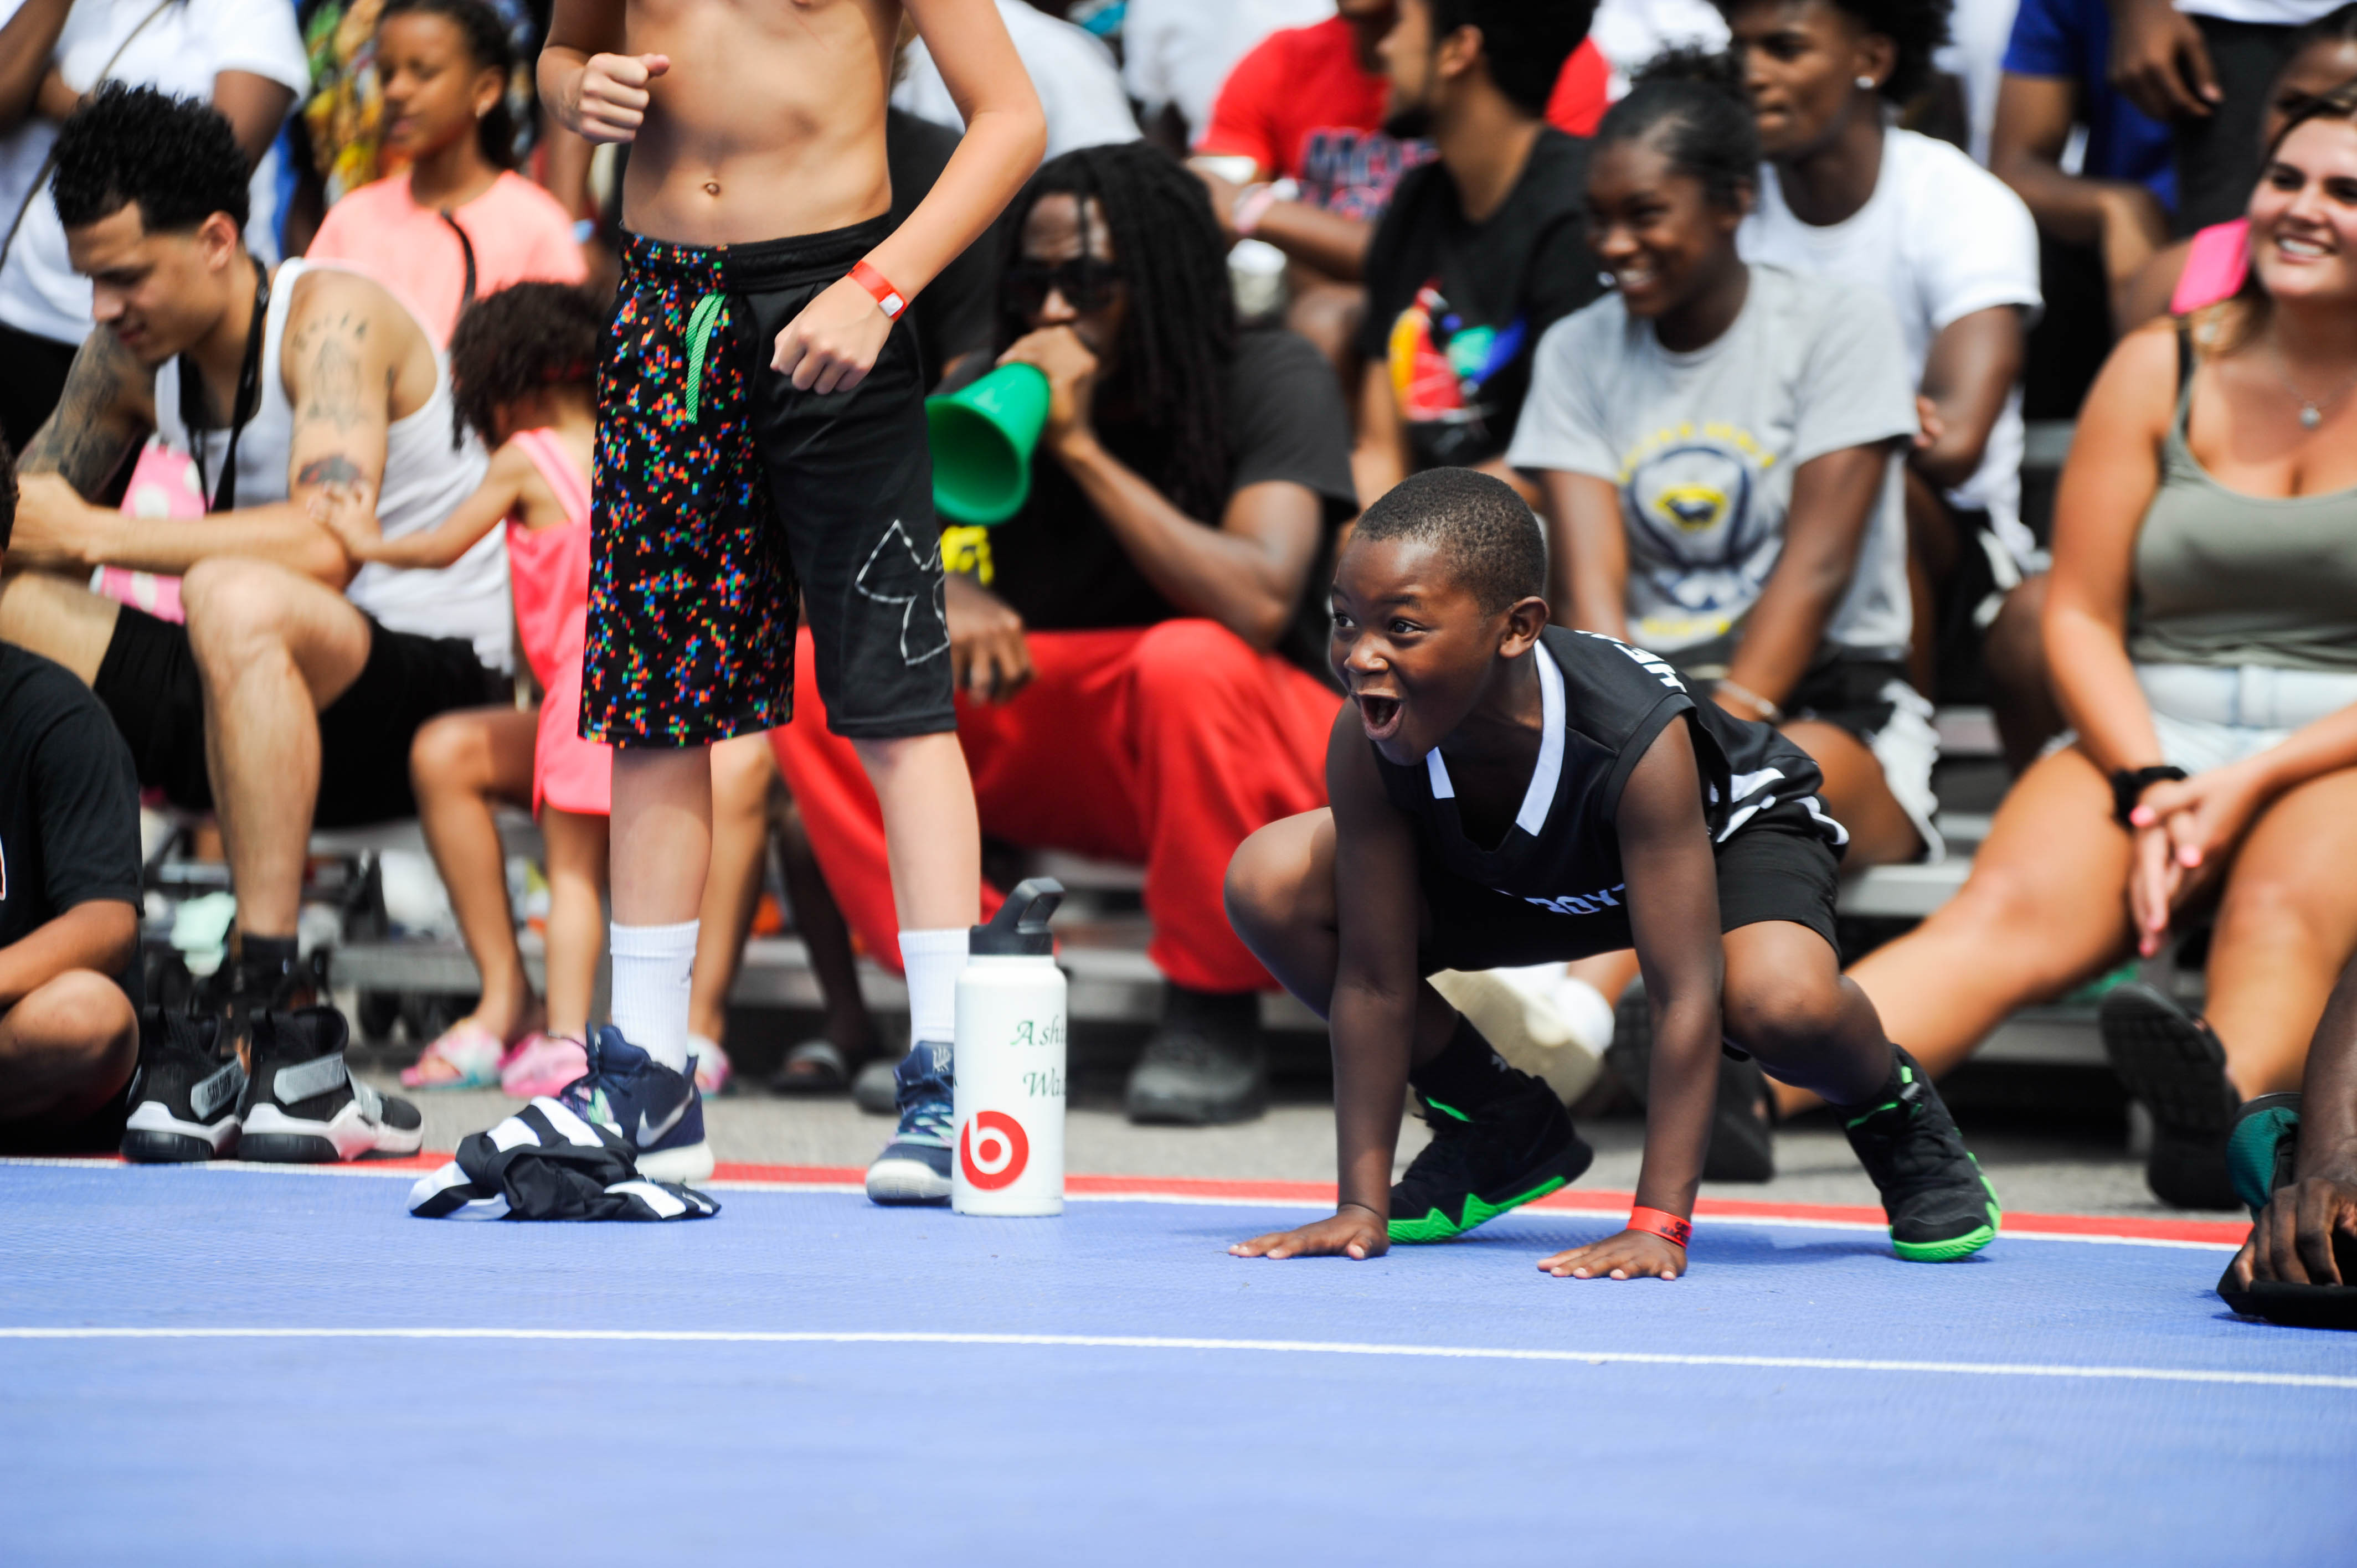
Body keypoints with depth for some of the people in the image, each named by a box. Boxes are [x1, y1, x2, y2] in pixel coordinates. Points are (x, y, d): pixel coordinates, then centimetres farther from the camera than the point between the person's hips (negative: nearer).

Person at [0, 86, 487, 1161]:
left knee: (235, 599, -38)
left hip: (438, 678, -8)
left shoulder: (331, 318, -16)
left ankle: (269, 1001, -40)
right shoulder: (131, 357, 5)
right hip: (267, 685, 8)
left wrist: (94, 535, -27)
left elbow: (325, 542, -31)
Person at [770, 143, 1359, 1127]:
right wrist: (939, 593, -27)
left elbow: (1262, 602, -30)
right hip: (1065, 758, 5)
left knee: (1189, 660, -39)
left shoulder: (1272, 380, -14)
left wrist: (1082, 448, -29)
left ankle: (1213, 1021, -19)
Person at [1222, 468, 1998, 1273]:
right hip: (1518, 876, 5)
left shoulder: (1637, 737, -42)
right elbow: (1373, 982, -23)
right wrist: (1363, 1205, -26)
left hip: (1724, 835, -5)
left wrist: (1658, 1226, -46)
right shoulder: (1367, 747, -31)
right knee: (1270, 883, -17)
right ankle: (1500, 1127, 5)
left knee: (1781, 1000, -40)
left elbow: (1684, 997, -42)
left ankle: (1892, 1113, 0)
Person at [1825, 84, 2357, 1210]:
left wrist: (2252, 782, -16)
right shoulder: (2162, 369, 10)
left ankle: (2223, 1099, -70)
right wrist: (2151, 785, -10)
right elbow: (2080, 617, 8)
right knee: (2009, 913, -29)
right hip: (2147, 738, 1)